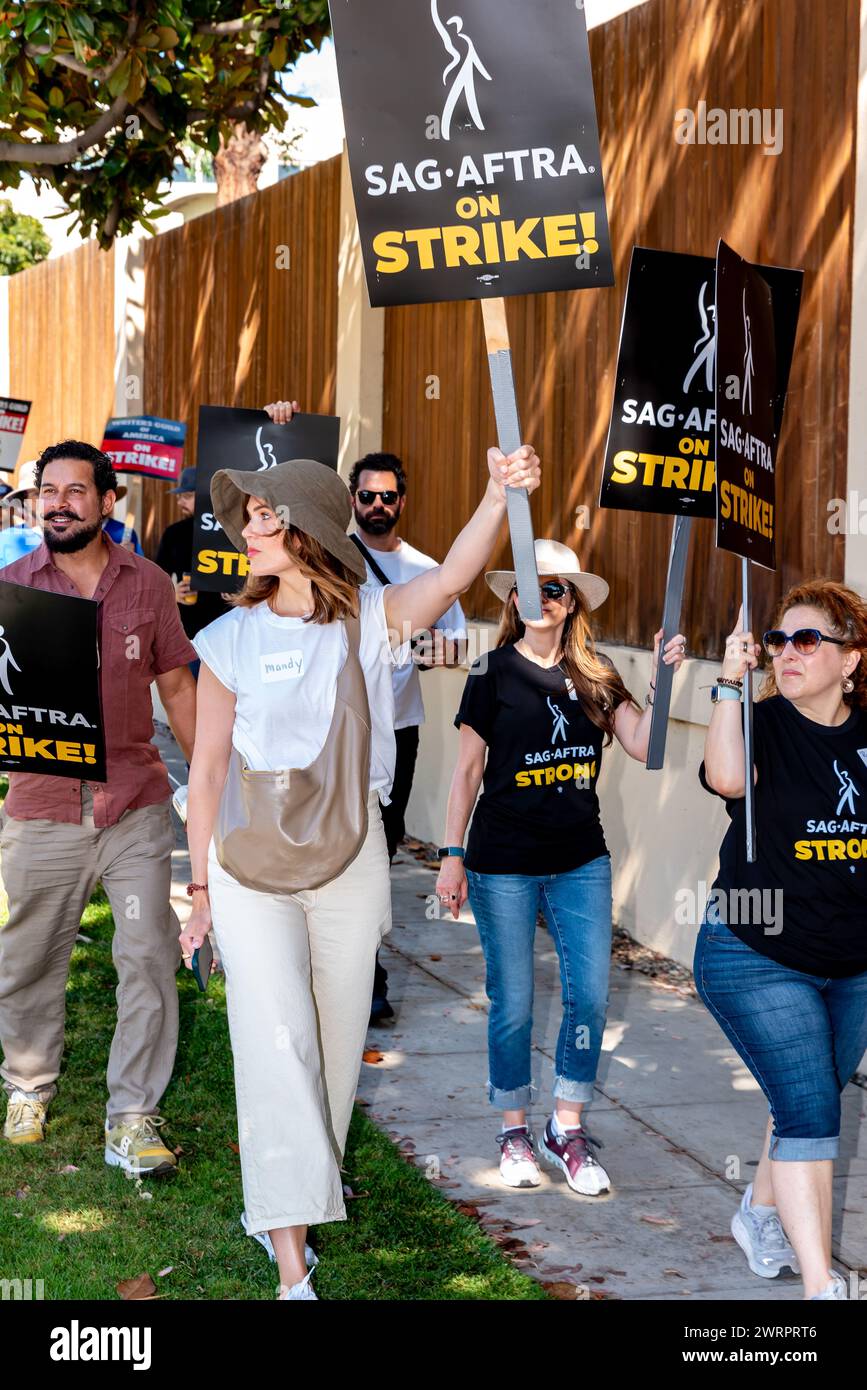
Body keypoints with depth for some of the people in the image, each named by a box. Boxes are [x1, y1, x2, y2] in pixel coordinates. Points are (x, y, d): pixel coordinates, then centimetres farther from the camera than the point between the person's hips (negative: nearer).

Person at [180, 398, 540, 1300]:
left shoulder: (369, 618, -5)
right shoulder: (230, 641, -3)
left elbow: (452, 577, -23)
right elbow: (207, 766, 0)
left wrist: (499, 495, -41)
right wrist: (201, 885, 1)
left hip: (348, 862, 1)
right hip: (250, 864, -1)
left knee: (336, 1041, 12)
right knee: (277, 1042, -8)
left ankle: (296, 1192, 34)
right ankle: (290, 1254, -6)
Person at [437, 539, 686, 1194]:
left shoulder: (595, 677, 5)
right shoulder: (494, 673, -3)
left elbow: (642, 747, -2)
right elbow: (468, 770, 0)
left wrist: (660, 683, -14)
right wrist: (452, 855, -2)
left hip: (582, 861, 3)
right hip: (503, 863, -3)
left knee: (591, 994, -2)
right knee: (513, 1003, 4)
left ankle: (567, 1129, 15)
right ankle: (515, 1132, 21)